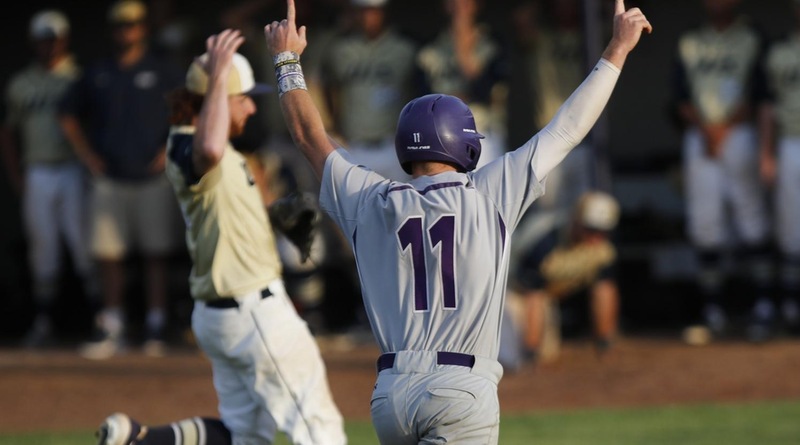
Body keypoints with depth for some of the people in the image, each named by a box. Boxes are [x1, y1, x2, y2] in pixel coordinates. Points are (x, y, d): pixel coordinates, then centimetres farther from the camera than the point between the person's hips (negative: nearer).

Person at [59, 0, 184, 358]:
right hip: (110, 179, 3)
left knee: (156, 254, -2)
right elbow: (70, 116, 19)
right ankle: (111, 328, 5)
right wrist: (87, 155, 9)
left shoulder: (163, 73, 2)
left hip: (152, 179, -3)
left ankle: (156, 328, 3)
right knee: (108, 254, 0)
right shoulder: (97, 74, 10)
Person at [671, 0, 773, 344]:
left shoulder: (751, 39, 3)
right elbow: (682, 99, 8)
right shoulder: (689, 43, 14)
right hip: (699, 139, 4)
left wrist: (723, 129, -11)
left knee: (750, 218, -7)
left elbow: (755, 96, -4)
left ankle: (763, 306, -5)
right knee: (704, 222, 0)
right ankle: (714, 312, 3)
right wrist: (705, 130, -8)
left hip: (740, 134, -4)